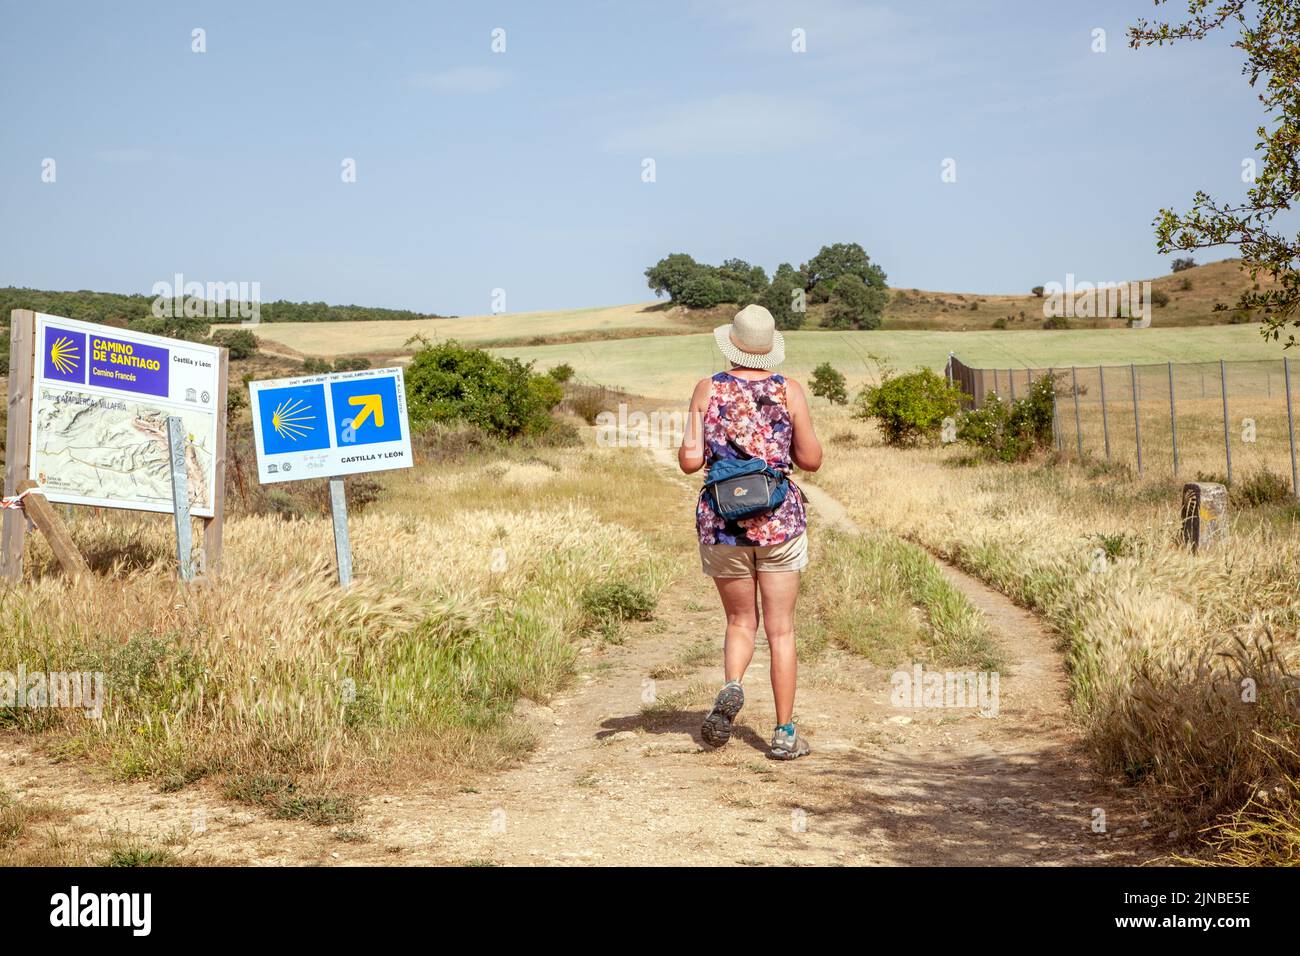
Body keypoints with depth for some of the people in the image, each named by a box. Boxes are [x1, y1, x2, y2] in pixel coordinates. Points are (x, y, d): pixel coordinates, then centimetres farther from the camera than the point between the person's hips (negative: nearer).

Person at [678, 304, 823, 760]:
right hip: (779, 518, -1)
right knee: (781, 629, 7)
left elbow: (689, 461, -6)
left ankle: (732, 688, -11)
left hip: (722, 521, 1)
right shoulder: (789, 391, -2)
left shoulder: (708, 390, -1)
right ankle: (784, 734, 8)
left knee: (741, 622, 17)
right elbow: (811, 460, 1)